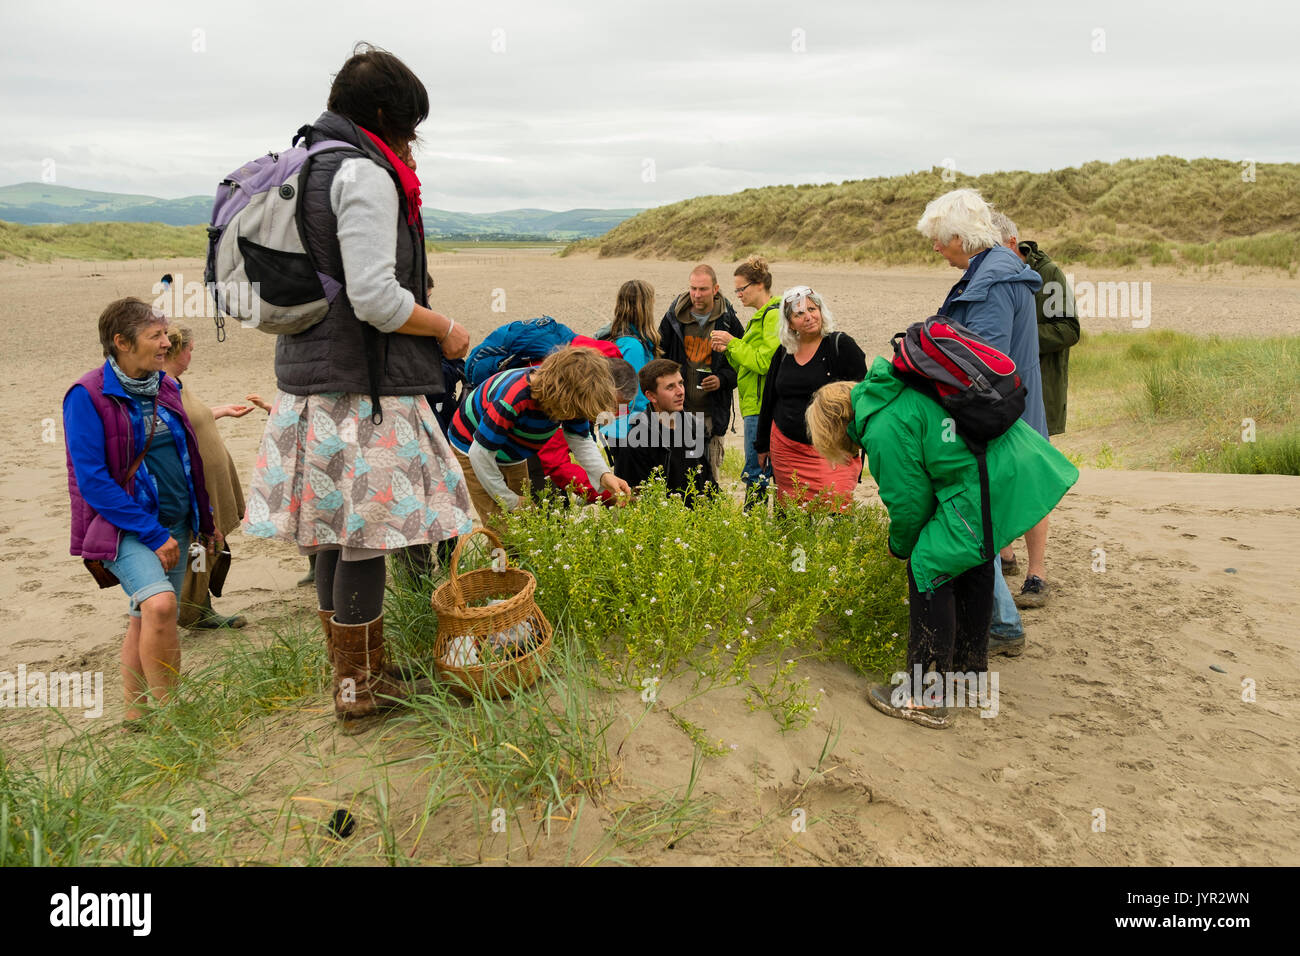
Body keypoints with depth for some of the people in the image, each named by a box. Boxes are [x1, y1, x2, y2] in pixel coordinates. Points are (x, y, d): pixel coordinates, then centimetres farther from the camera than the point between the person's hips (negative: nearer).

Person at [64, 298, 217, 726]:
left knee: (145, 620, 12)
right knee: (159, 604, -26)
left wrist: (206, 522, 16)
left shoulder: (166, 387, 8)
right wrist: (154, 534, -18)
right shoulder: (87, 396, -12)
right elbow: (92, 480, -16)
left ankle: (136, 715, 25)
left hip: (175, 523, 6)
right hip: (125, 527, -6)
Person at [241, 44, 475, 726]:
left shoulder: (307, 167, 18)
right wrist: (445, 329, -5)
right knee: (366, 538, -1)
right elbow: (374, 297, -20)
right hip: (363, 387, -9)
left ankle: (349, 671, 28)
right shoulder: (364, 175, -12)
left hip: (311, 383, 10)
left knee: (336, 533, 14)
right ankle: (360, 689, 11)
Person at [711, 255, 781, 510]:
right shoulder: (762, 315, 20)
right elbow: (746, 364, 21)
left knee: (755, 473, -8)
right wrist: (728, 351, 5)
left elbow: (765, 362, -19)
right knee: (773, 470, 11)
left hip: (763, 405, -10)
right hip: (757, 403, 10)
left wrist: (733, 343, -12)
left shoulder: (774, 315, -11)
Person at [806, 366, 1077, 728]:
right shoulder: (899, 391, 15)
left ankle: (926, 699, 4)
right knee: (973, 563, 23)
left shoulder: (884, 430, -13)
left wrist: (900, 547, 14)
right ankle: (968, 672, 40)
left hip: (984, 489, -10)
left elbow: (909, 502, -6)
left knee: (928, 568, -3)